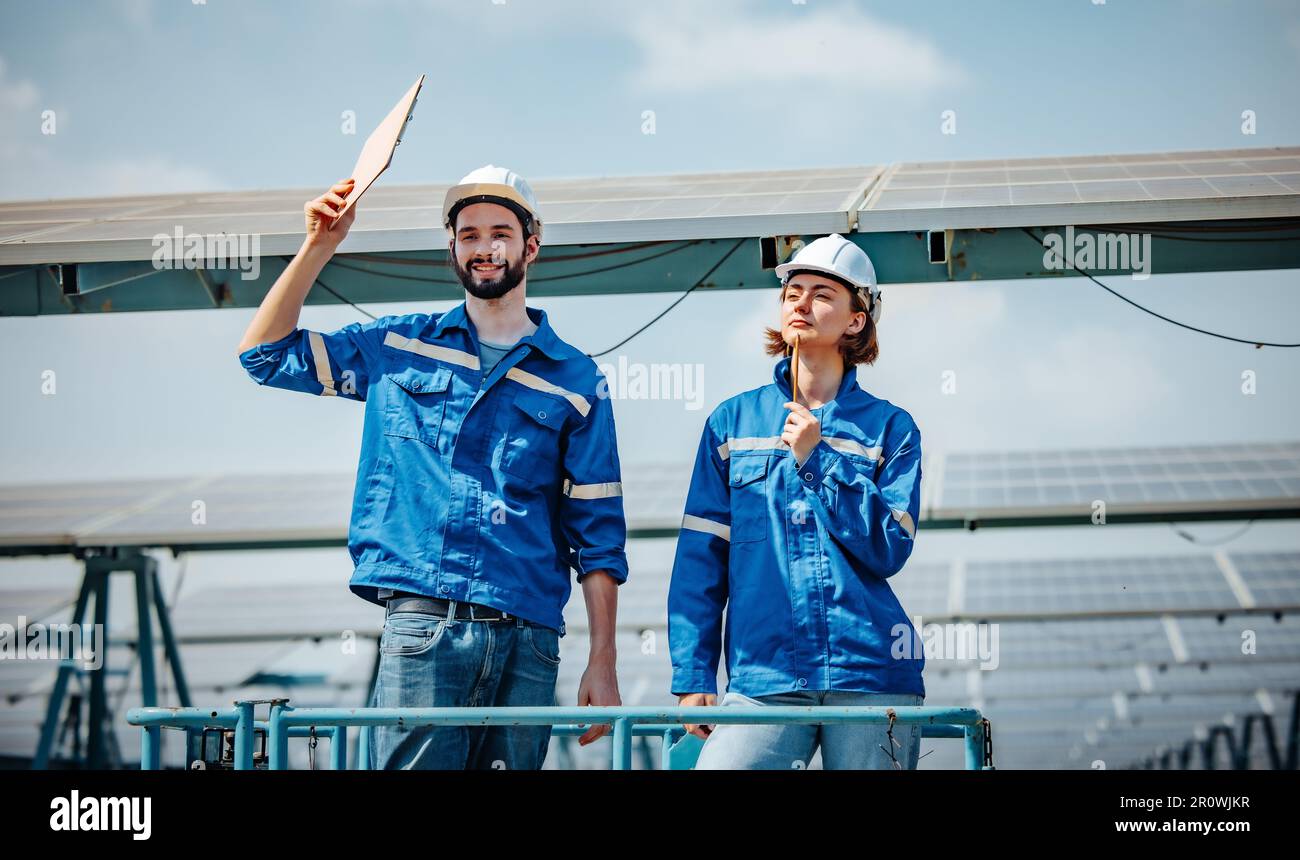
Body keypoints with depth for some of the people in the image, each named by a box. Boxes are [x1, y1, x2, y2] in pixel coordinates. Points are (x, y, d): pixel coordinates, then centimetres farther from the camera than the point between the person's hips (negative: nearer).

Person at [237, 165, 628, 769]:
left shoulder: (574, 380, 11)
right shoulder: (400, 347, 15)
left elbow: (598, 538, 8)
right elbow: (265, 353, 16)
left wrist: (602, 665, 1)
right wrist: (318, 247, 7)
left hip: (526, 642, 1)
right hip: (421, 623, -1)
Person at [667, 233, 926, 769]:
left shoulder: (889, 427, 10)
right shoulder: (733, 422, 12)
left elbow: (889, 549, -1)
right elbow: (700, 560, 8)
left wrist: (817, 459, -6)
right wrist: (693, 676, 0)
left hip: (871, 675, 0)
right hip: (763, 679, 0)